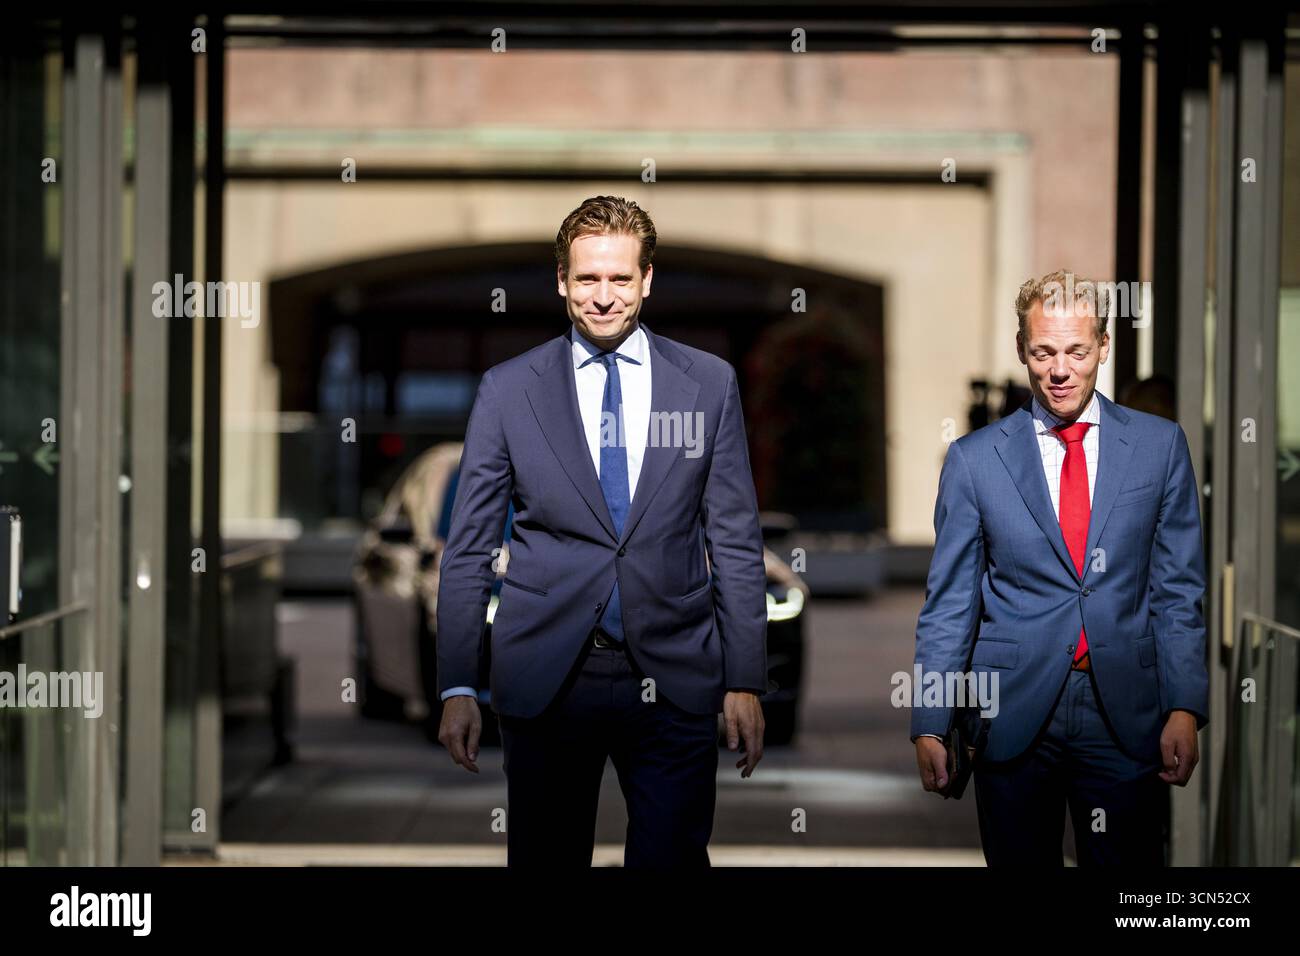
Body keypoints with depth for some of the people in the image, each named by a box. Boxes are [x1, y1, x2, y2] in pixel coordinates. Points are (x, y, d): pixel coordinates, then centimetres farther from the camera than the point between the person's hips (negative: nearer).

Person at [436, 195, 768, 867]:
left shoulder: (709, 384, 5)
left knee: (673, 859, 0)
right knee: (544, 860, 7)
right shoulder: (507, 390, 3)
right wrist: (457, 687, -1)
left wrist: (745, 681, 1)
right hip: (545, 680, 0)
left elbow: (736, 542, 6)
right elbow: (468, 548, 4)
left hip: (674, 682, 0)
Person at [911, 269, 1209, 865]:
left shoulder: (1159, 446, 5)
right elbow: (949, 604, 3)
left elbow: (1178, 590, 4)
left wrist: (1185, 708, -5)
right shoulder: (974, 459, 3)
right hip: (1013, 717, 0)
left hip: (1125, 717, 0)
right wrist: (930, 726, -2)